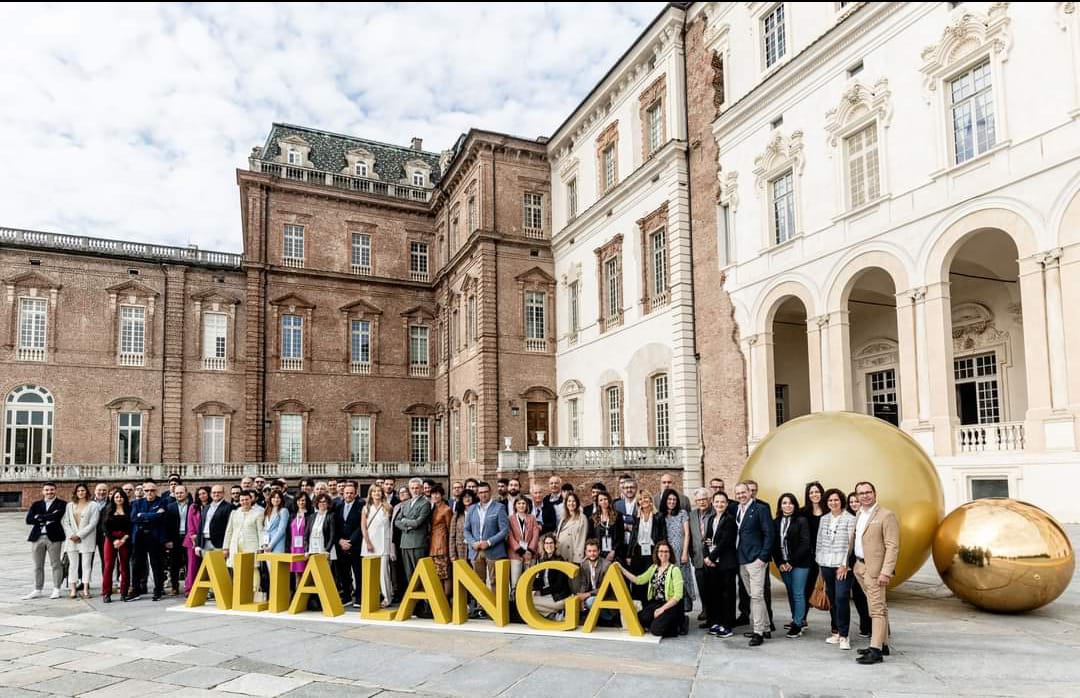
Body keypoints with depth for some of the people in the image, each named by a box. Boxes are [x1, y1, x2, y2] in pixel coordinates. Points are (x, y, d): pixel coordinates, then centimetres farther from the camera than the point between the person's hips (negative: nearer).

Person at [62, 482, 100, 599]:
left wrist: (79, 535, -11)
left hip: (87, 539, -3)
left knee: (86, 564, -2)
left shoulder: (93, 506, 2)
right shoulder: (69, 505, 13)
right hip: (72, 540, 3)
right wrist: (71, 535, -7)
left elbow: (92, 523, -5)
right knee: (73, 564, 2)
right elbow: (65, 521, 7)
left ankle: (85, 589, 0)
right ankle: (73, 589, 5)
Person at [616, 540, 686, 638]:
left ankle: (680, 622, 1)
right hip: (655, 603, 6)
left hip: (671, 605, -6)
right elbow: (638, 580, 9)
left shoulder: (674, 569, -11)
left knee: (656, 630, -24)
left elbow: (678, 595, -14)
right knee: (638, 620, -14)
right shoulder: (654, 567, 9)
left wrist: (662, 609, -17)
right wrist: (621, 569, 1)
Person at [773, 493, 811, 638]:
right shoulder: (776, 522, 6)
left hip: (799, 563, -4)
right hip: (783, 564, 4)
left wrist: (792, 562, -11)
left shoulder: (801, 521, -6)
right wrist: (779, 563, -3)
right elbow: (774, 544, 7)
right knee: (790, 593, 10)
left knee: (798, 593, -2)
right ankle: (797, 619, 23)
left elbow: (805, 544, -10)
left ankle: (798, 624, 7)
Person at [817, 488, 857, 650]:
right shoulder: (824, 519, 11)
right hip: (826, 564, 5)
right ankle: (835, 631, 17)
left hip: (842, 565, -5)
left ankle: (843, 635, -5)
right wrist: (818, 561, 12)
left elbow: (851, 544, -7)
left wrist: (845, 565, -11)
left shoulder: (850, 519, -4)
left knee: (841, 598, -12)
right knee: (832, 599, 8)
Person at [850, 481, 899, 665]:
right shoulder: (860, 514, 13)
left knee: (877, 609, -8)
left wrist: (886, 572, -21)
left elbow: (892, 547, -15)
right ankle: (883, 644, 25)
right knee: (878, 607, 16)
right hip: (860, 567, 8)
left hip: (875, 568, -8)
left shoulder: (886, 515, -11)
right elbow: (854, 538, 19)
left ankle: (876, 650, -7)